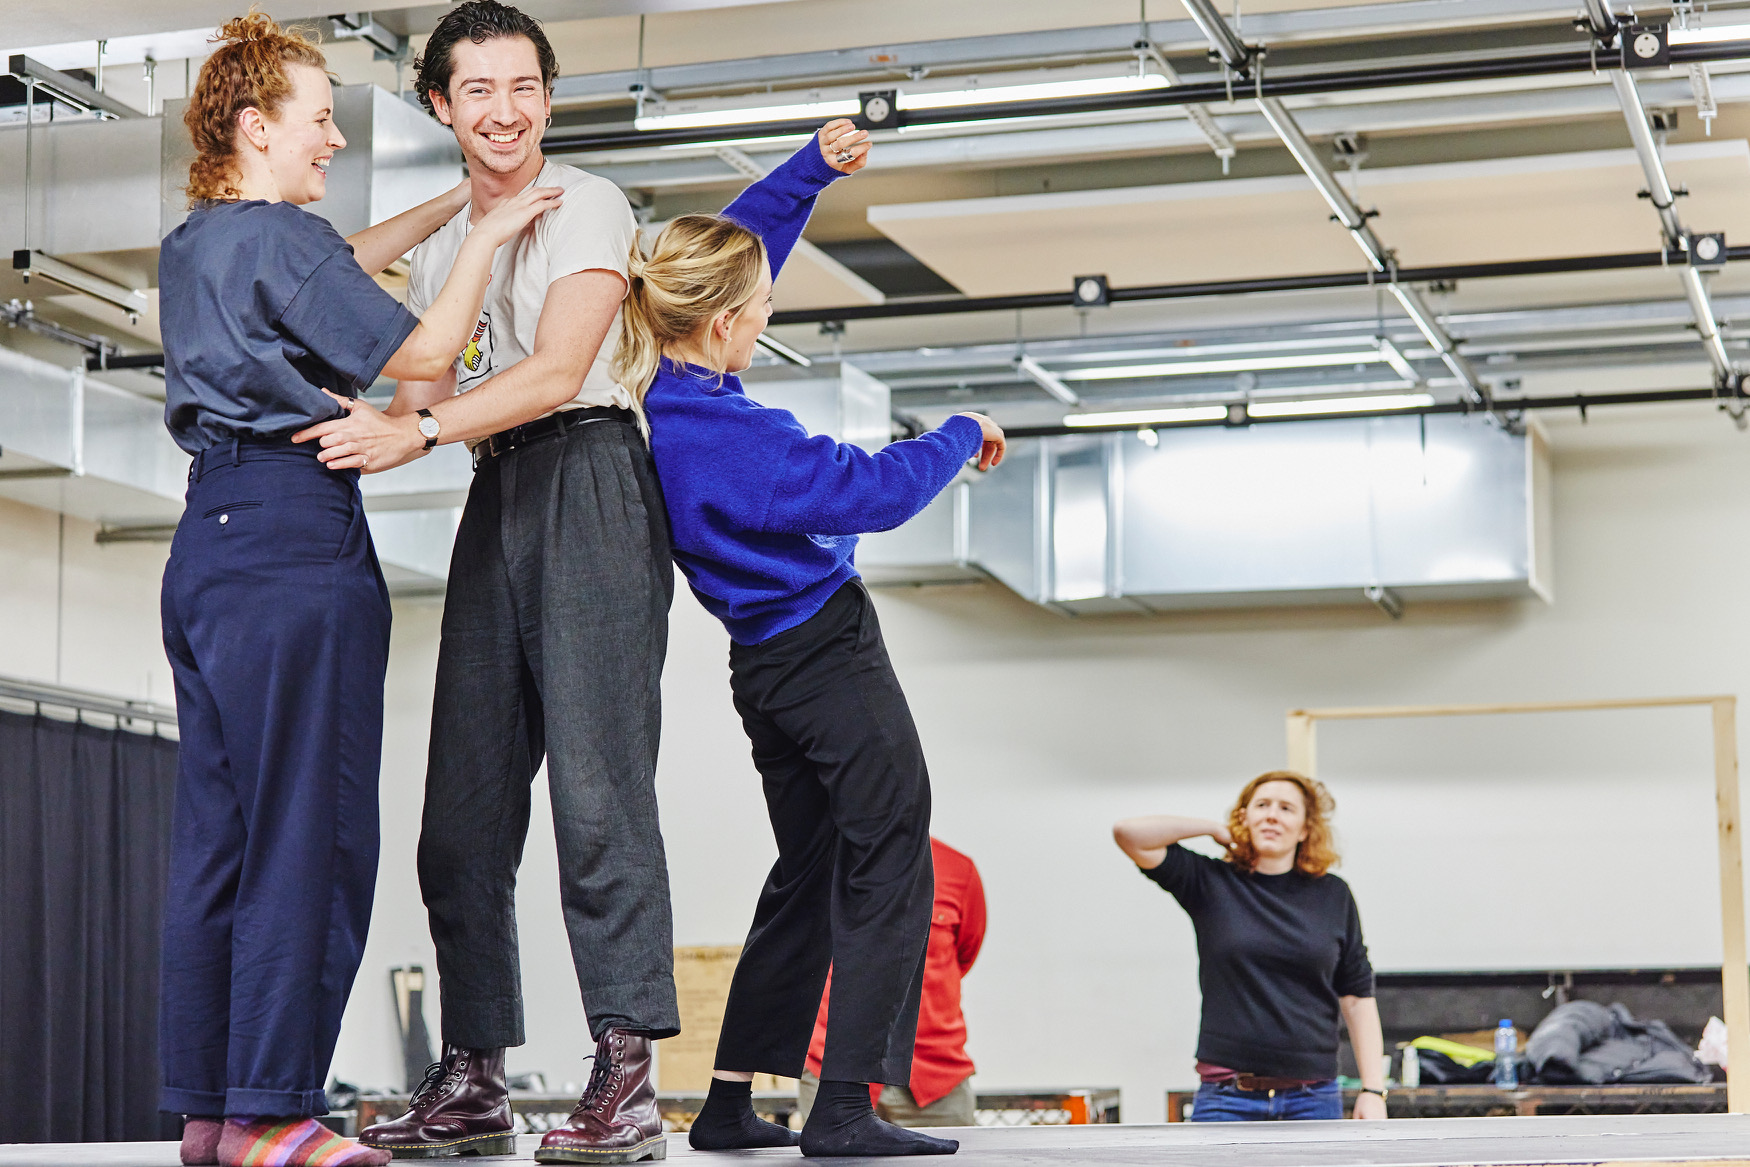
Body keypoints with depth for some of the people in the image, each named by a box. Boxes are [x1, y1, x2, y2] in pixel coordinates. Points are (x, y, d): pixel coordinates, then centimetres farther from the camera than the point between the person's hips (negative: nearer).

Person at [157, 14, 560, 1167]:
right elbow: (422, 354, -9)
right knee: (309, 832, -6)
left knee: (216, 833, 9)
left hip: (208, 540, 9)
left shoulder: (193, 244, 17)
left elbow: (346, 263, 32)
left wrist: (461, 199, 33)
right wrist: (486, 236, 3)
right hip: (298, 536, -9)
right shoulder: (279, 239, -10)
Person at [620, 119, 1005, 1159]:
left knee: (808, 873, 16)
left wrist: (814, 168, 11)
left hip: (769, 664, 10)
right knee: (890, 864, -5)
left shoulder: (657, 391, 2)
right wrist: (964, 436, -2)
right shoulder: (731, 436, -24)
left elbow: (737, 245, 16)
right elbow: (875, 489, -20)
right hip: (829, 649, -10)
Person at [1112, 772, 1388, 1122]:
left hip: (1314, 1099, 2)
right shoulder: (1211, 883, 4)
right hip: (1228, 1099, -1)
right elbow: (1129, 833, -6)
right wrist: (1214, 828, 2)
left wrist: (1373, 1089, 2)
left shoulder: (1333, 896, 9)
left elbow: (1358, 997, 9)